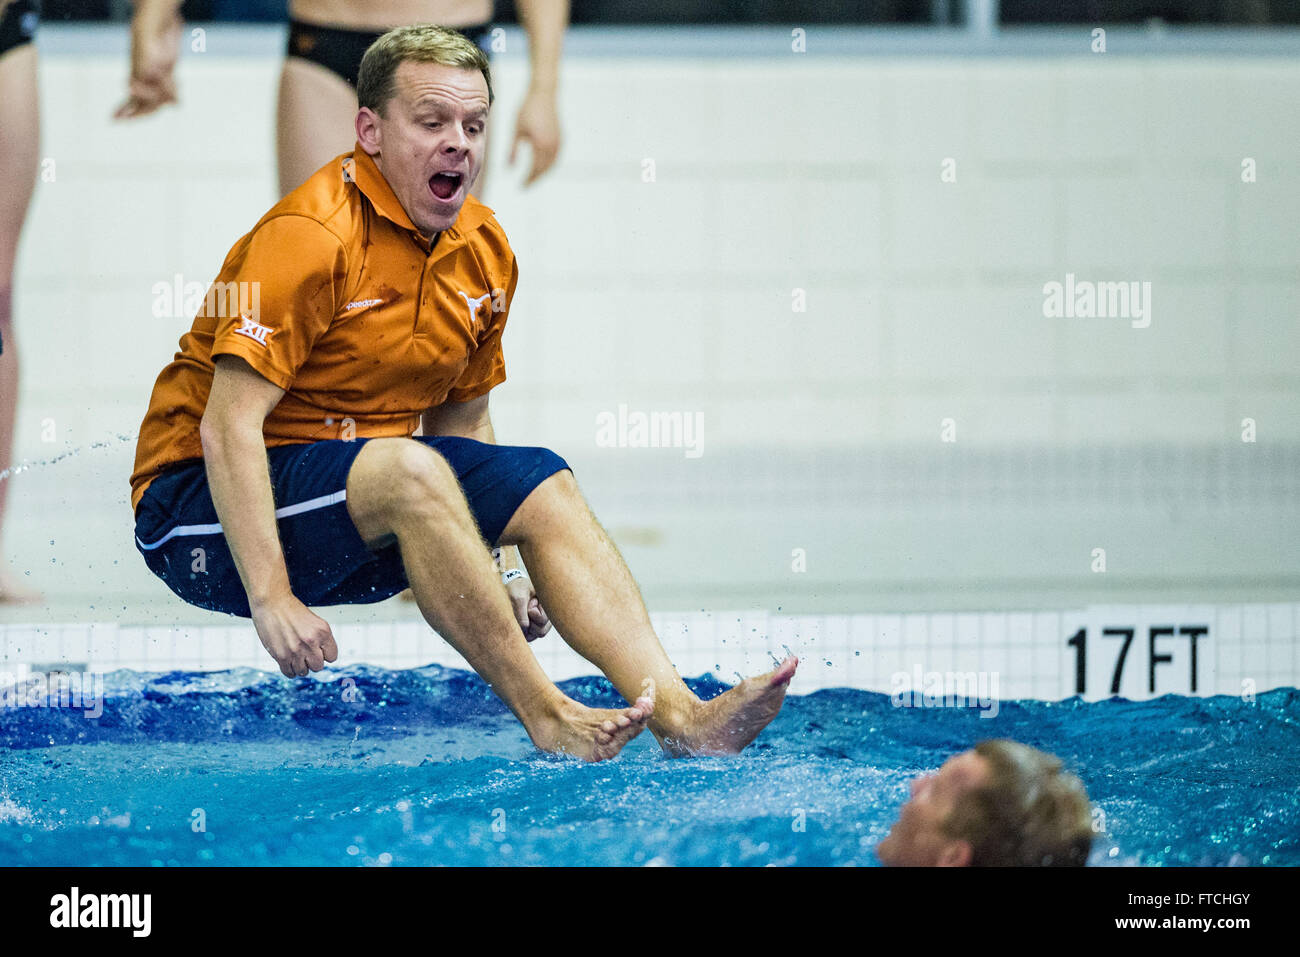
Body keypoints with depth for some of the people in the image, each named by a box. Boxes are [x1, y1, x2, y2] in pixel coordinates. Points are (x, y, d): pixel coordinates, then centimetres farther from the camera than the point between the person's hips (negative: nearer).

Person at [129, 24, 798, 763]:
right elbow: (228, 427, -25)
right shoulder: (310, 237, -19)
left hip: (355, 521, 8)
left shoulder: (485, 252, 6)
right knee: (410, 470, -33)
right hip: (203, 508, -8)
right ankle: (545, 717, -30)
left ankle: (676, 711, -25)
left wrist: (483, 577, 3)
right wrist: (272, 597, -32)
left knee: (542, 483, -10)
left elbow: (462, 420, 16)